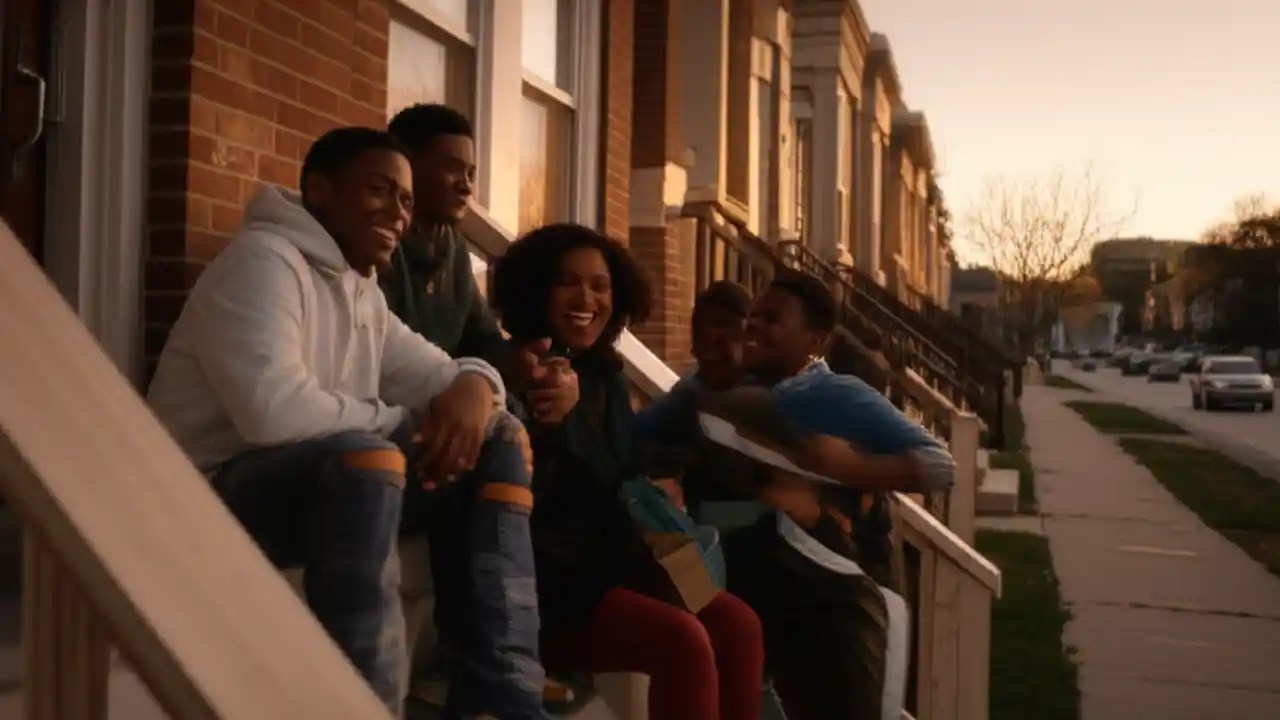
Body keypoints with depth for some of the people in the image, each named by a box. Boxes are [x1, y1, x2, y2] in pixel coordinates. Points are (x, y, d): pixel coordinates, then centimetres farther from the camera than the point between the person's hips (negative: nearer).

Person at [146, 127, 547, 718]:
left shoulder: (363, 293, 13)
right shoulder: (263, 258, -15)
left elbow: (435, 373, 15)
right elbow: (273, 410, -32)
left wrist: (472, 386, -11)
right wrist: (403, 423, -17)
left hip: (328, 483, 9)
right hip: (211, 498, -9)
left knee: (501, 437, 2)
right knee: (367, 456, -38)